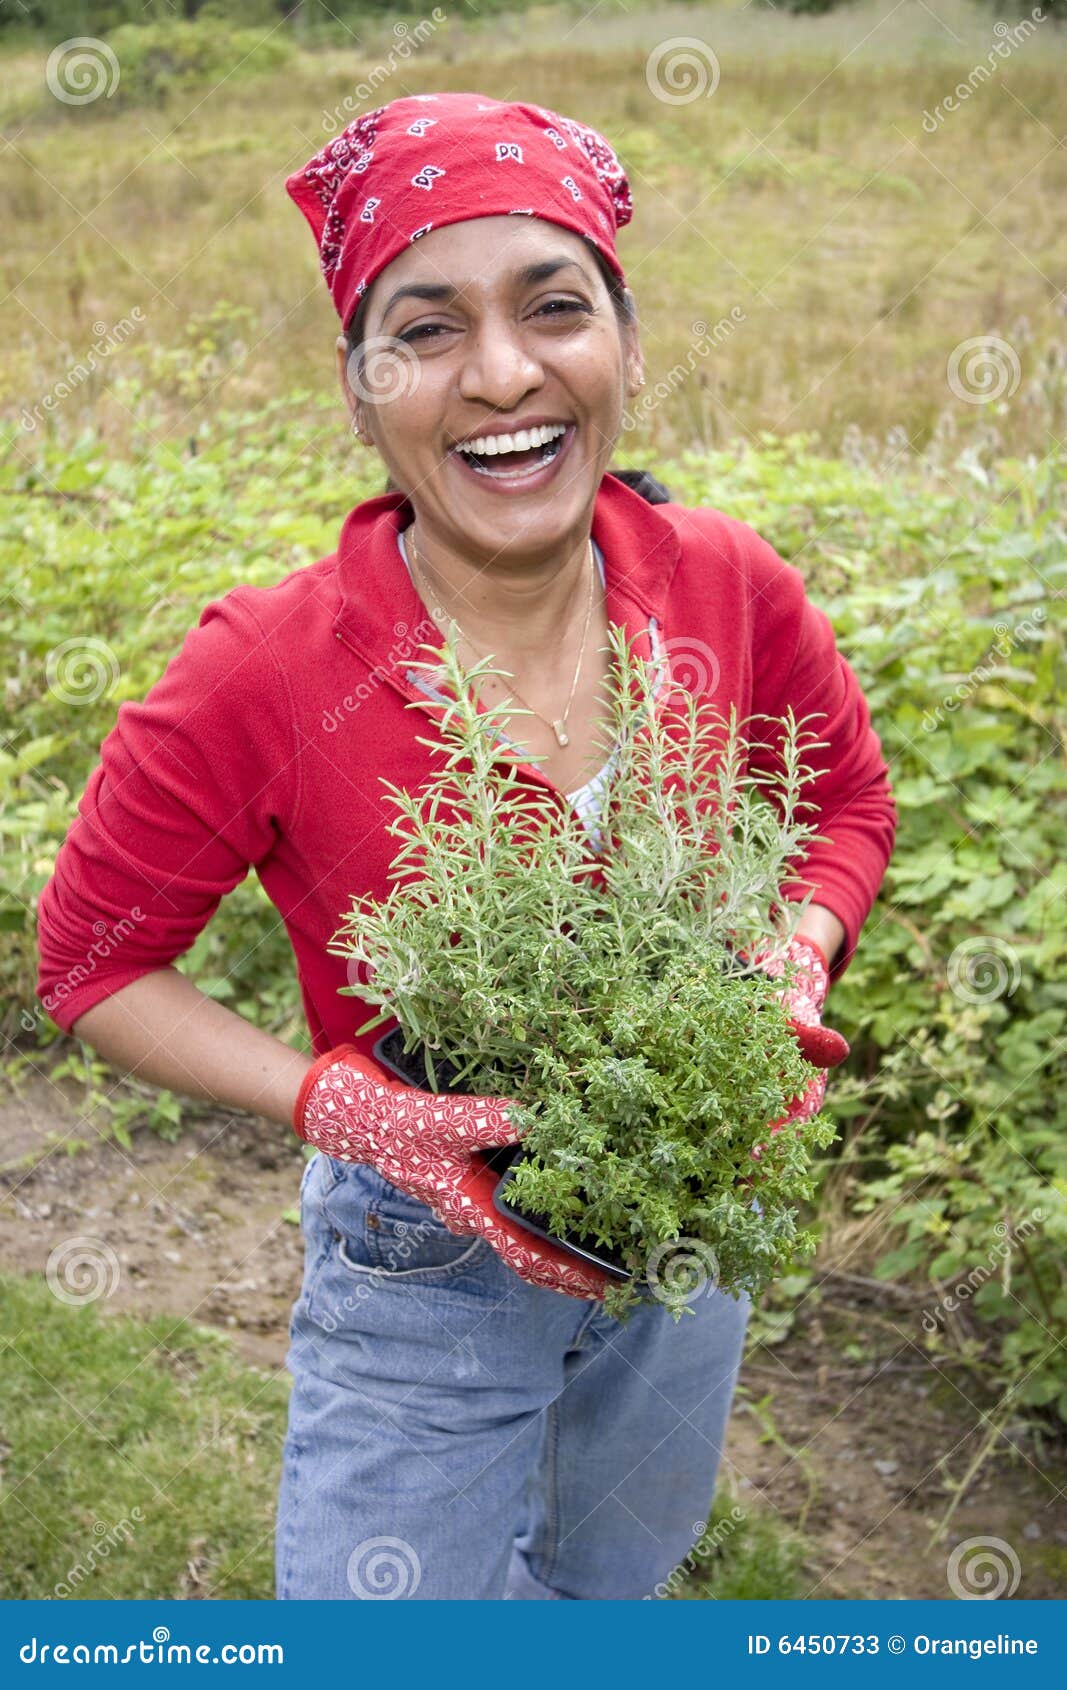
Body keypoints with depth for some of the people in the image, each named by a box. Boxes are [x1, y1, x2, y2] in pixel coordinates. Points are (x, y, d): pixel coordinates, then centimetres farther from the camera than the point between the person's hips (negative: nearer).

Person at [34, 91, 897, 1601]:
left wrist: (797, 962, -16)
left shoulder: (726, 586, -17)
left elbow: (850, 797, 3)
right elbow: (94, 963, -12)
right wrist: (345, 1108, -24)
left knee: (614, 1590, 30)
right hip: (424, 1275, -3)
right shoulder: (262, 679, -26)